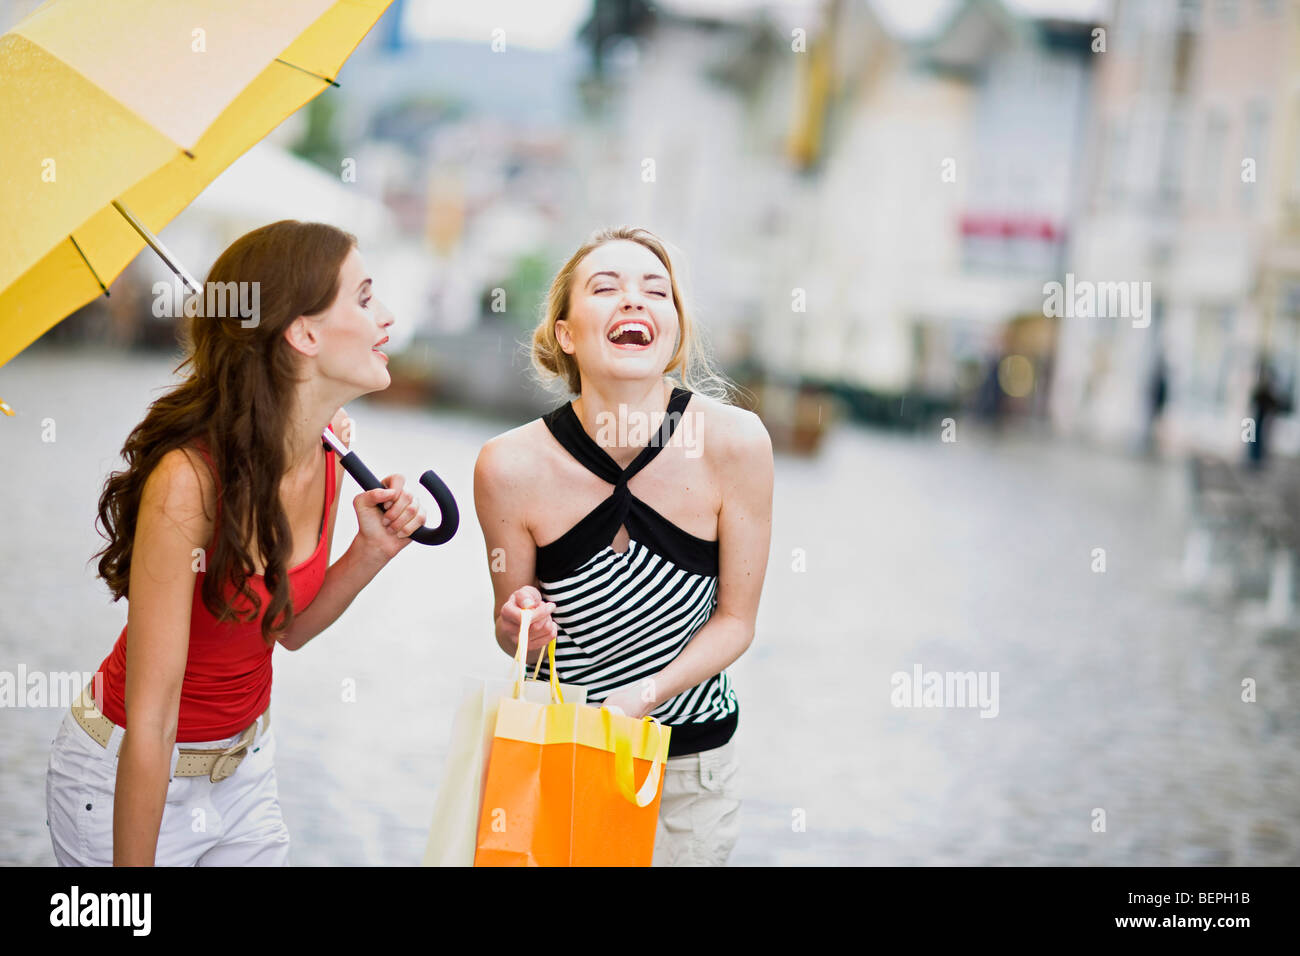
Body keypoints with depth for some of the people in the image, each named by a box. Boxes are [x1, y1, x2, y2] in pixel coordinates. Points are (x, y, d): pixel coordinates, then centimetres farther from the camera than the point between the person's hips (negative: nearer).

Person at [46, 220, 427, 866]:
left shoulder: (329, 450, -8)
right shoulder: (188, 481, -30)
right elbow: (150, 728, -28)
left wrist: (372, 550, -11)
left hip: (247, 764, 7)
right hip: (129, 783, -6)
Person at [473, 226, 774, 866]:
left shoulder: (735, 442, -19)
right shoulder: (510, 467, -18)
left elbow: (735, 619, -9)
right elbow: (511, 632, -4)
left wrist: (644, 695, -23)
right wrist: (521, 632, -26)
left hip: (692, 767, 0)